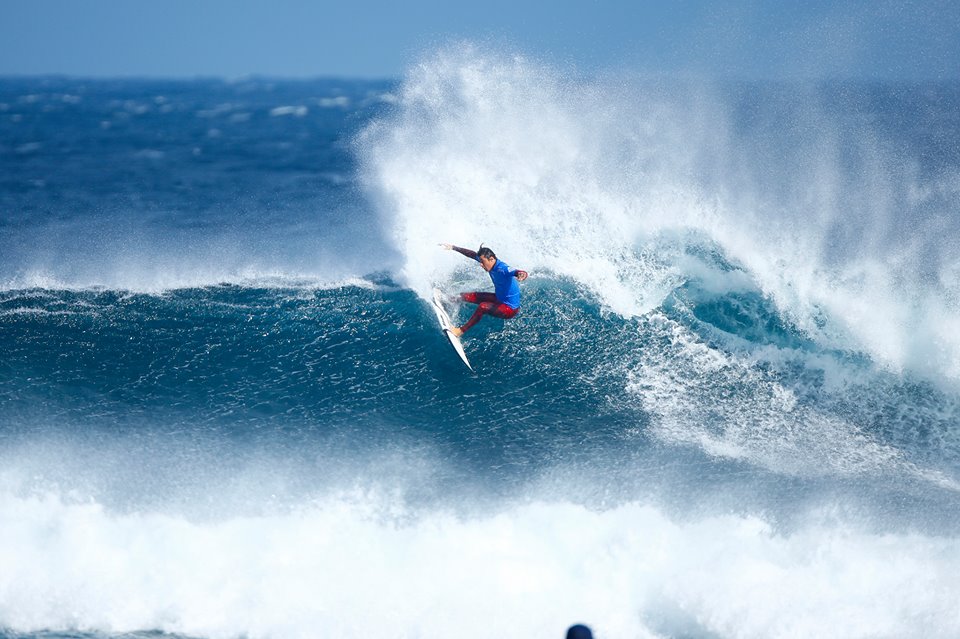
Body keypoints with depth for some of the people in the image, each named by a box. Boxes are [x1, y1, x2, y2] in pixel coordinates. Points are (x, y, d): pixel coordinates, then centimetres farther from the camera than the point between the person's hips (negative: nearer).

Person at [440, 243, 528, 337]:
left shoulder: (502, 269, -32)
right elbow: (473, 254, 10)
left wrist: (521, 275, -74)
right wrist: (453, 248, 16)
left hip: (510, 308, -9)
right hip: (499, 298, 9)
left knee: (482, 307, -26)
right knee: (474, 296, 16)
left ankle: (461, 331, -14)